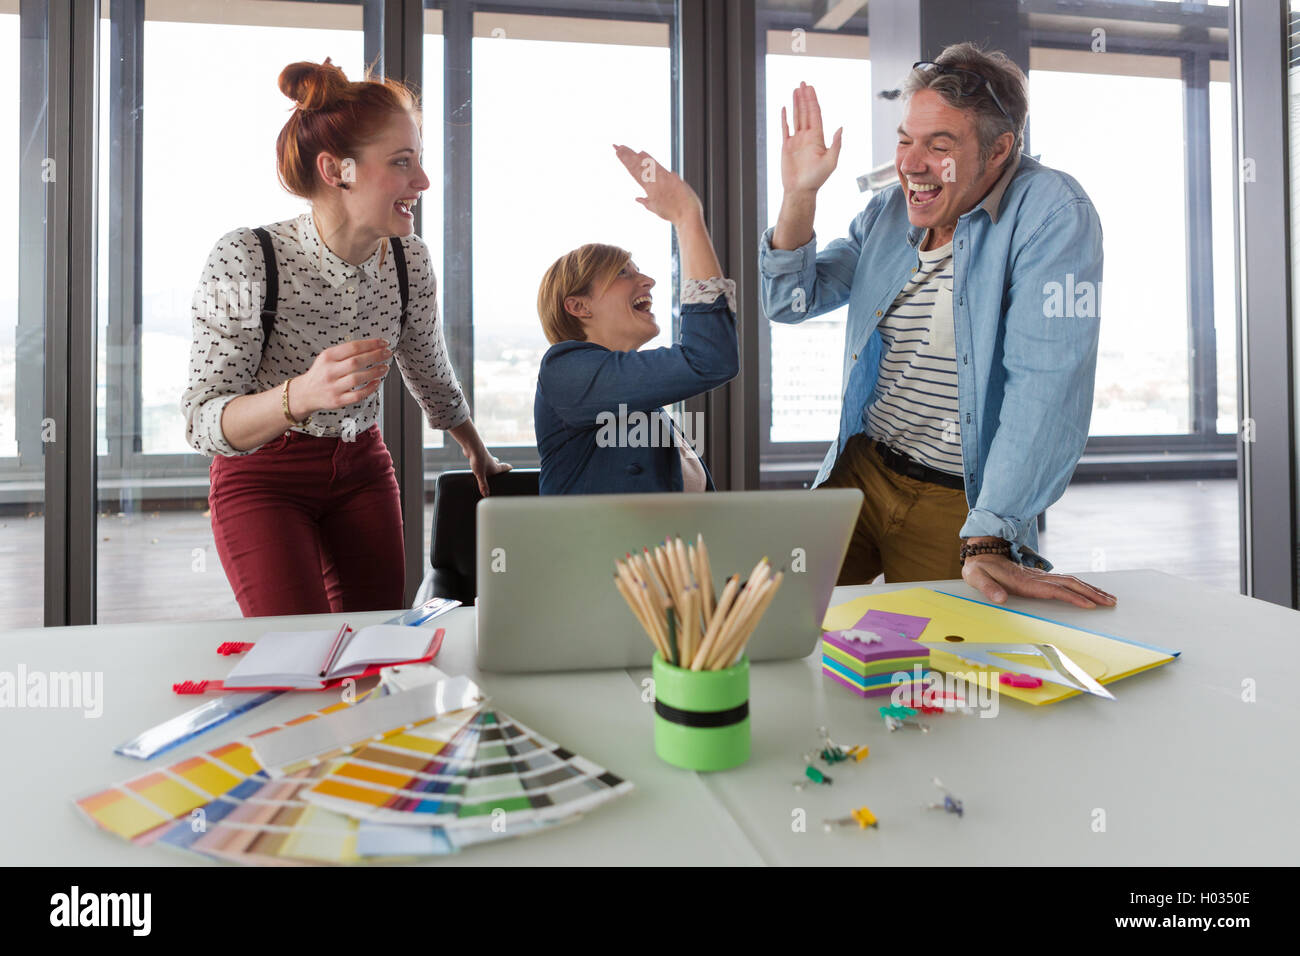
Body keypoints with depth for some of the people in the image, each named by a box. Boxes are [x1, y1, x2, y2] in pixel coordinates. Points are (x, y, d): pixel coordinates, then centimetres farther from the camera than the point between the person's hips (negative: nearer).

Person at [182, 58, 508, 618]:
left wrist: (477, 453, 21)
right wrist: (301, 394, -41)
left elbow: (431, 375, 9)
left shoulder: (410, 260, -8)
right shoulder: (245, 260, -21)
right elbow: (203, 424, -22)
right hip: (262, 478, -3)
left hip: (362, 471, 4)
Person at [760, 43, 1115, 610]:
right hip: (859, 472, 5)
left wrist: (988, 542, -32)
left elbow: (1046, 387, -24)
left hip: (957, 506, -5)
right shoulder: (888, 212, 6)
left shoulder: (1052, 215, -14)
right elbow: (791, 302, 9)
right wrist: (799, 194, -6)